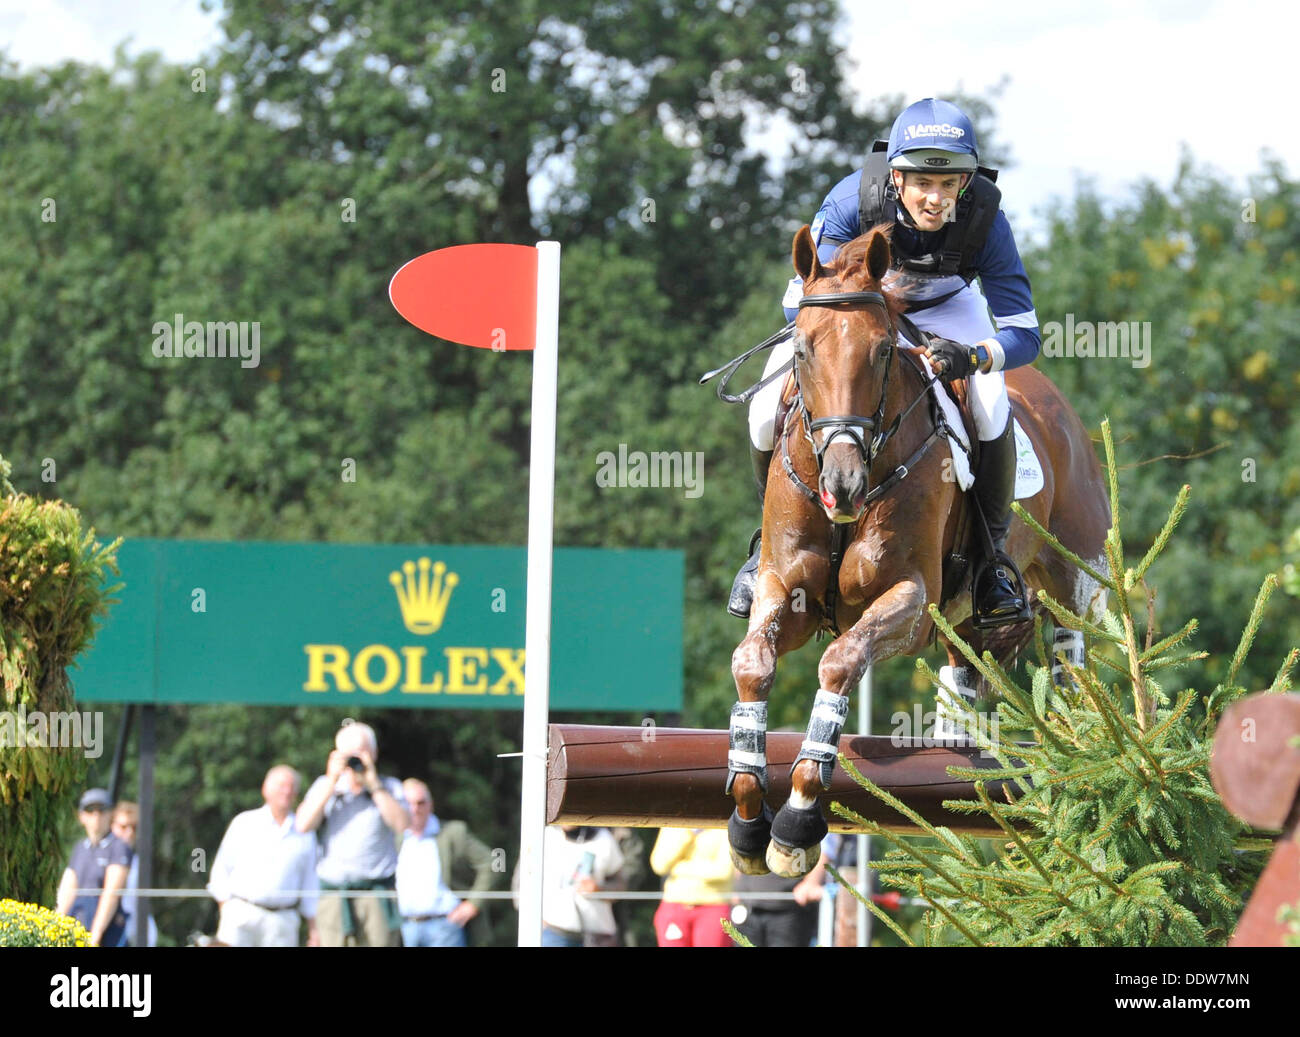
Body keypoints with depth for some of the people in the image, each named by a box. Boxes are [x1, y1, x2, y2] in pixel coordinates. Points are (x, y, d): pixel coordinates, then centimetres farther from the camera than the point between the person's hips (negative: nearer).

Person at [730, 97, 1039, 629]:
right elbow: (799, 304, -29)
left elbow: (1024, 334, -29)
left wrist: (971, 357, -50)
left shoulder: (984, 218, -33)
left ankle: (992, 548, -4)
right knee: (769, 412, -20)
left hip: (943, 309, 0)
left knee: (990, 404, -28)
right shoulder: (853, 200, -35)